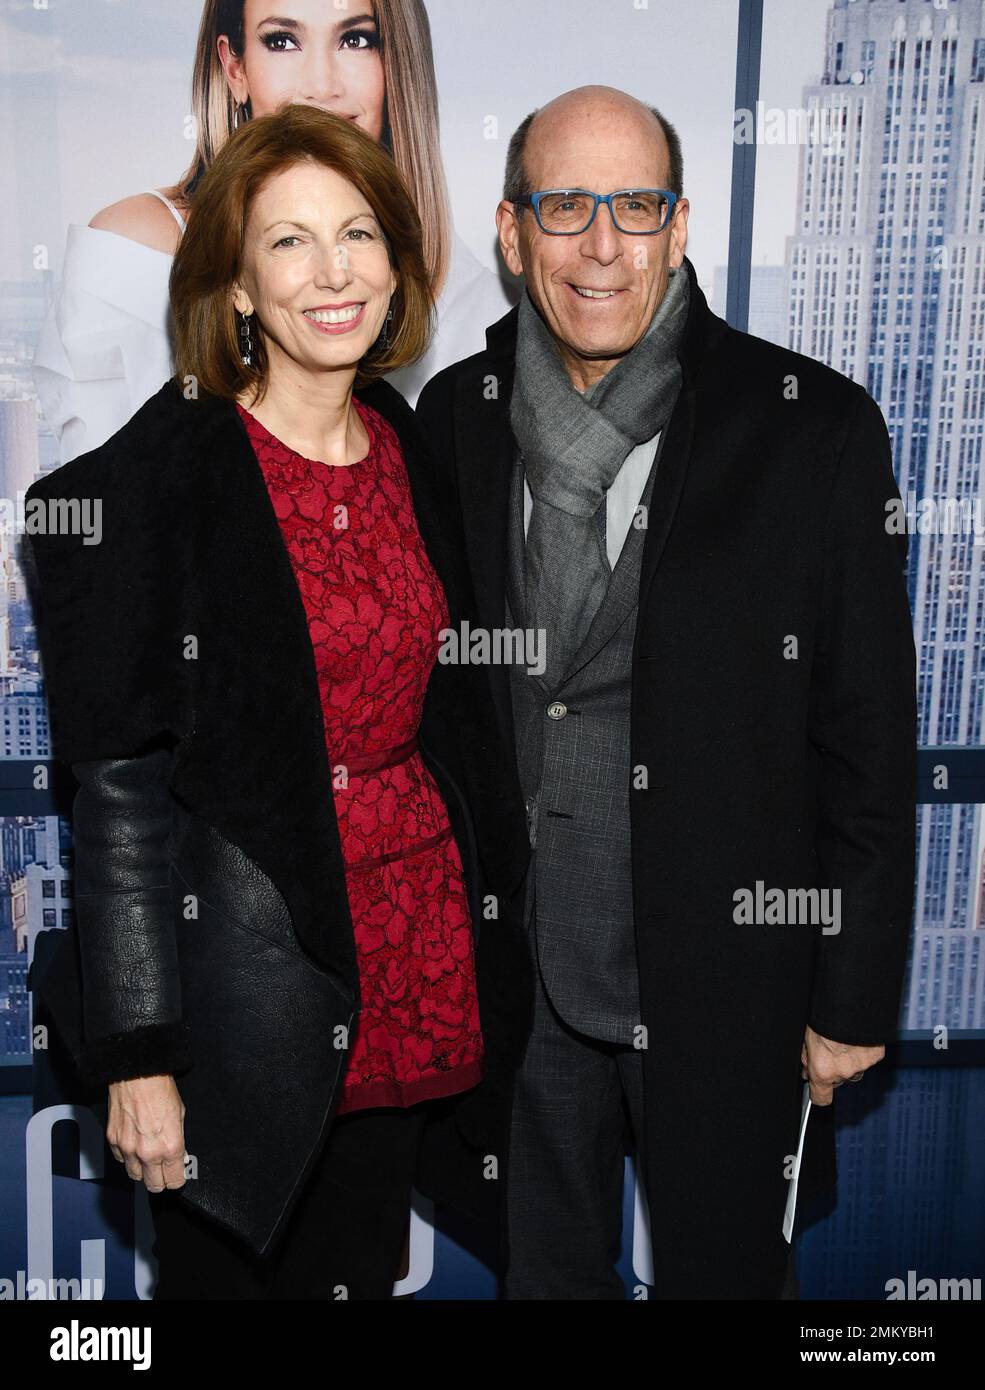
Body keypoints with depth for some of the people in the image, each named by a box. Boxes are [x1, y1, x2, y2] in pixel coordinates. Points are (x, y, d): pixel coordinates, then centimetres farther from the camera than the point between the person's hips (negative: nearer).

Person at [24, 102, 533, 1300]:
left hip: (417, 965, 5)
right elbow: (121, 780, -13)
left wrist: (479, 954, 13)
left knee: (360, 1269, 20)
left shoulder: (414, 452, 5)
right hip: (246, 983, -5)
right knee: (230, 1272, 14)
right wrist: (139, 1053, -13)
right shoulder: (157, 477, -13)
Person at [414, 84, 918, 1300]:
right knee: (542, 1267, 24)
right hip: (514, 968, 3)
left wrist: (856, 1000, -6)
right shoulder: (452, 417, -2)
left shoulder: (815, 428, -12)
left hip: (727, 971, -2)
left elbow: (870, 740, -9)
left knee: (724, 1267, 19)